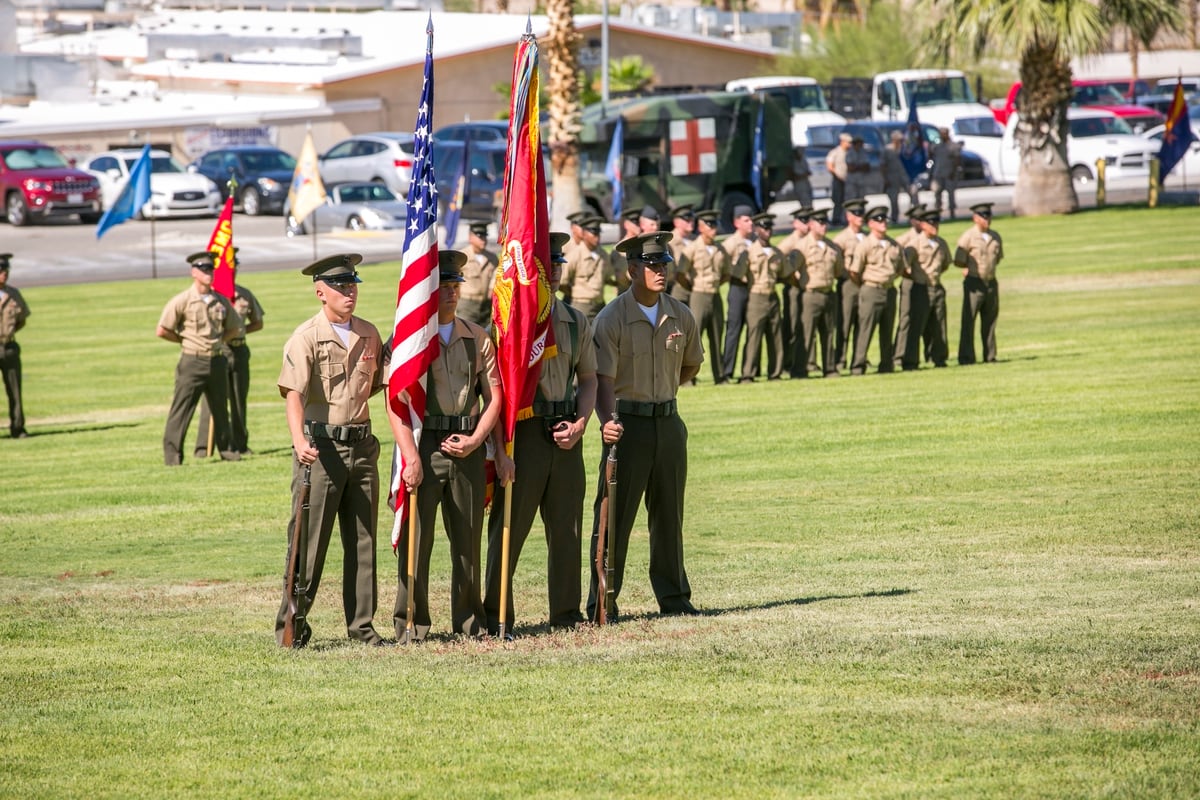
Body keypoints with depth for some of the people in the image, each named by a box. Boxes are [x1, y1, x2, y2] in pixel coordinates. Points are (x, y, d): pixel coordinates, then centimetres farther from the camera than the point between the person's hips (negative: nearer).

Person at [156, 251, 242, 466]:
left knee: (220, 408, 14)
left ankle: (226, 448, 25)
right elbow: (162, 331, -7)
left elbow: (234, 329, 20)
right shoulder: (182, 301, -7)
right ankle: (172, 454, -4)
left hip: (217, 361, 5)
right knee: (181, 408, -6)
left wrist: (218, 342, 6)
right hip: (192, 362, -5)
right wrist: (186, 341, 0)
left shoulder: (221, 301, 8)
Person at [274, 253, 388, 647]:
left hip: (362, 446, 6)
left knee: (362, 540, 9)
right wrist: (300, 441, -35)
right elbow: (293, 393, -20)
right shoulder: (306, 338, -9)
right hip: (321, 447, -6)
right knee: (309, 539, -4)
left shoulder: (369, 334, 10)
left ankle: (361, 624, 15)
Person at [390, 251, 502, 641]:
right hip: (423, 446, -3)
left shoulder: (478, 339, 11)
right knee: (416, 536, -4)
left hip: (468, 448, 4)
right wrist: (411, 458, -14)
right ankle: (411, 621, 4)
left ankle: (469, 619, 18)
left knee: (468, 537, 9)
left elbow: (494, 396, 12)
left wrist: (475, 440, -3)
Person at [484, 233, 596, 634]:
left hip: (566, 435, 5)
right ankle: (496, 615, 6)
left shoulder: (576, 323, 11)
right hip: (523, 432, -5)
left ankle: (566, 613, 16)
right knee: (509, 528, -1)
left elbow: (588, 379, 18)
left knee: (567, 529, 8)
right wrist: (500, 449, -14)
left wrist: (579, 424, 0)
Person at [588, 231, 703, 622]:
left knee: (669, 514, 11)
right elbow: (603, 377, -18)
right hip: (628, 423, -5)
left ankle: (674, 597, 20)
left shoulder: (680, 316, 5)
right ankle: (602, 603, 1)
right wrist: (607, 421, -32)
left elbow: (691, 364, 22)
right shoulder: (612, 318, -10)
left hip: (669, 422, 5)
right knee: (614, 515, -3)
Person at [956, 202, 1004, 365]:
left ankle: (990, 356, 14)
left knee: (990, 321, 9)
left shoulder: (995, 237, 8)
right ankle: (966, 357, -4)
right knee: (968, 321, -5)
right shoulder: (968, 237, -8)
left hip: (991, 282, 5)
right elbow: (958, 261, -7)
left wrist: (989, 268, 11)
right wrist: (972, 269, 5)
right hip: (974, 283, -5)